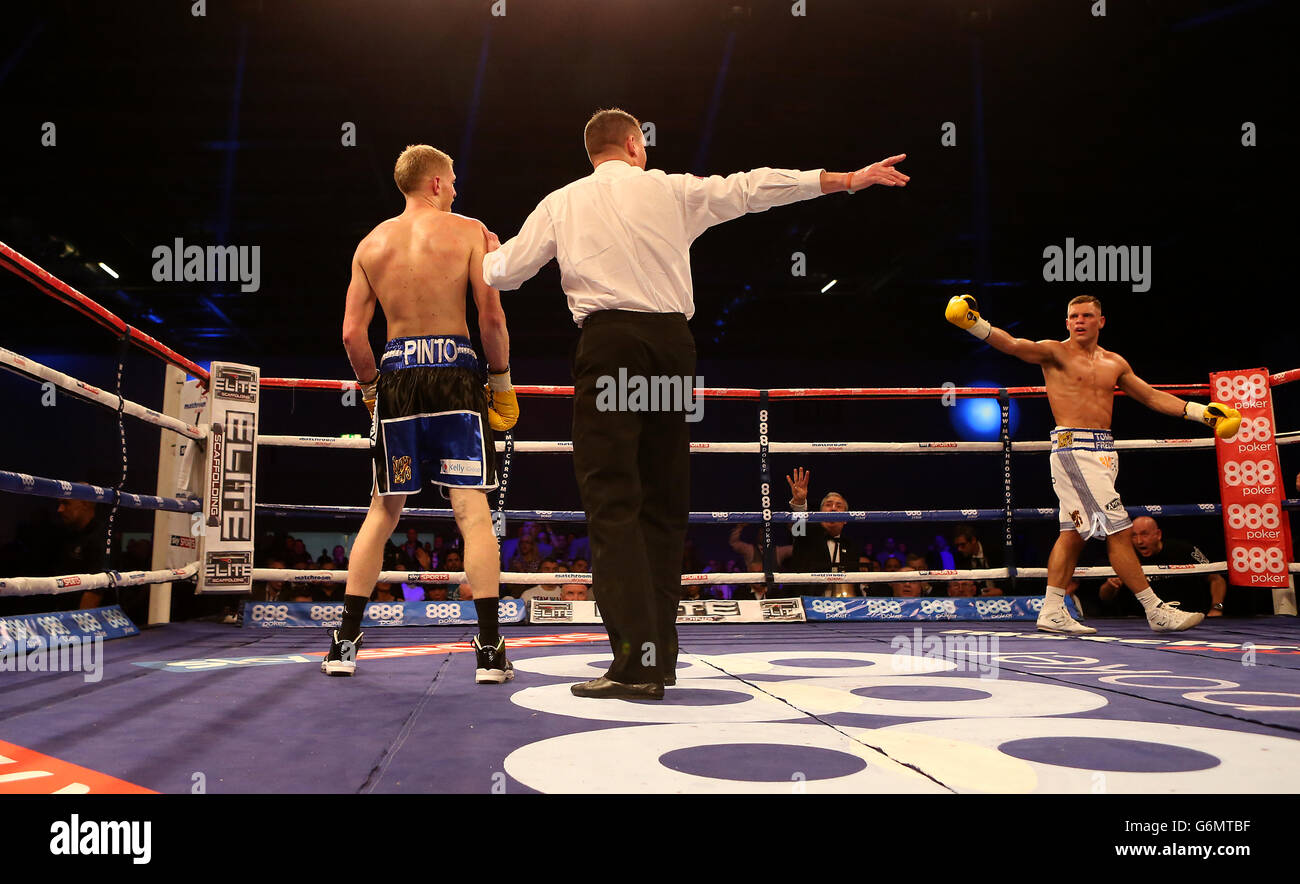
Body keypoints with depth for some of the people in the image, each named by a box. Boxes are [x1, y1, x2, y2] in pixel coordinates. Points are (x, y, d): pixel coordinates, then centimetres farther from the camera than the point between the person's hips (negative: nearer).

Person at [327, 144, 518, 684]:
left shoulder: (371, 244, 13)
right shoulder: (469, 232, 3)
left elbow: (352, 333, 7)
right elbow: (492, 317, -7)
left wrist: (371, 387, 20)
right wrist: (501, 380, 3)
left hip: (397, 375, 3)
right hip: (454, 373, -3)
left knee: (383, 510, 13)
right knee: (473, 510, -2)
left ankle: (345, 642, 15)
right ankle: (490, 649, -5)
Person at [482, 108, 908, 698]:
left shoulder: (561, 203, 14)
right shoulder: (670, 189, 15)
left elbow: (504, 272, 17)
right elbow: (753, 188, 16)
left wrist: (487, 253, 43)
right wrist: (846, 179, 24)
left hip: (609, 341, -2)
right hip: (673, 342, 2)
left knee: (611, 499, -7)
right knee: (663, 500, 9)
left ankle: (636, 660, -18)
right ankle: (660, 657, 13)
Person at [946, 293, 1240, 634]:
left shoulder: (1114, 363, 17)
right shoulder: (1056, 352, -1)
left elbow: (1152, 396, 23)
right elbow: (1012, 345, -16)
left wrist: (1201, 412, 19)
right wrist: (976, 324, -32)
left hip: (1104, 450, 7)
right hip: (1073, 448, -7)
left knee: (1073, 532, 8)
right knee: (1119, 531, -7)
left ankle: (1052, 612, 13)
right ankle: (1156, 611, 0)